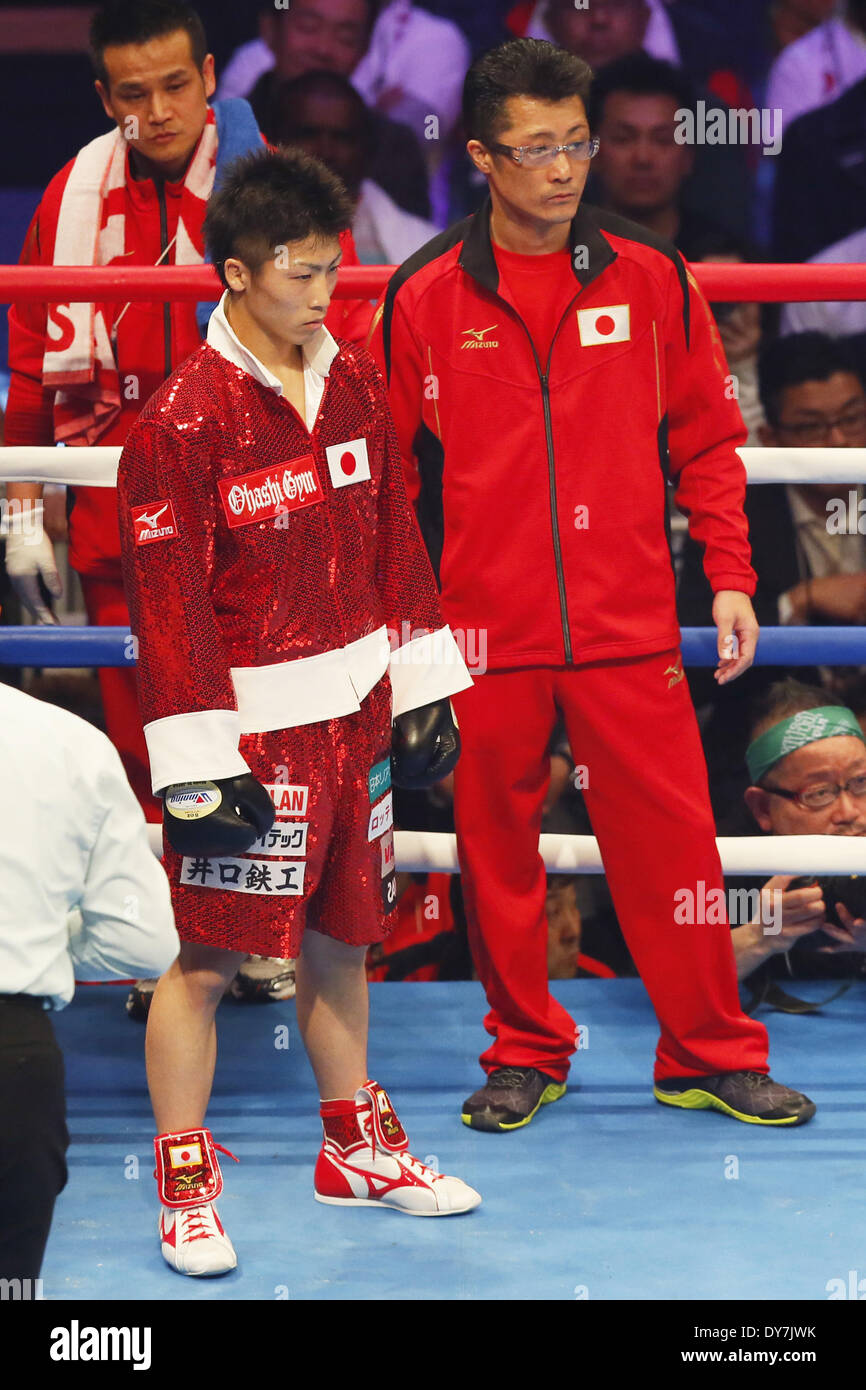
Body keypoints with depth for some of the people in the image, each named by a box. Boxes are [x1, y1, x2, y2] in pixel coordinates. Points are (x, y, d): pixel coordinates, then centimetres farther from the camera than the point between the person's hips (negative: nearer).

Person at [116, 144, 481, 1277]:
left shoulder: (355, 383, 6)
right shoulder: (181, 421, -15)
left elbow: (396, 544, 14)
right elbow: (166, 601, -15)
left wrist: (422, 692, 13)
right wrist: (196, 766, -17)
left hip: (353, 717, 6)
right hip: (252, 731, -6)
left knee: (341, 938, 17)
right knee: (206, 957, -3)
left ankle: (358, 1149, 32)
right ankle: (185, 1190, 7)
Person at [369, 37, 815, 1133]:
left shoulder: (649, 279, 3)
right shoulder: (425, 298, -1)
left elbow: (706, 439, 9)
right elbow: (389, 470, 5)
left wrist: (730, 578, 3)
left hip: (630, 629, 1)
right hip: (482, 632, 0)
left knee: (671, 840, 2)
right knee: (496, 849, 8)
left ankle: (710, 1055, 16)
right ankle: (525, 1054, 25)